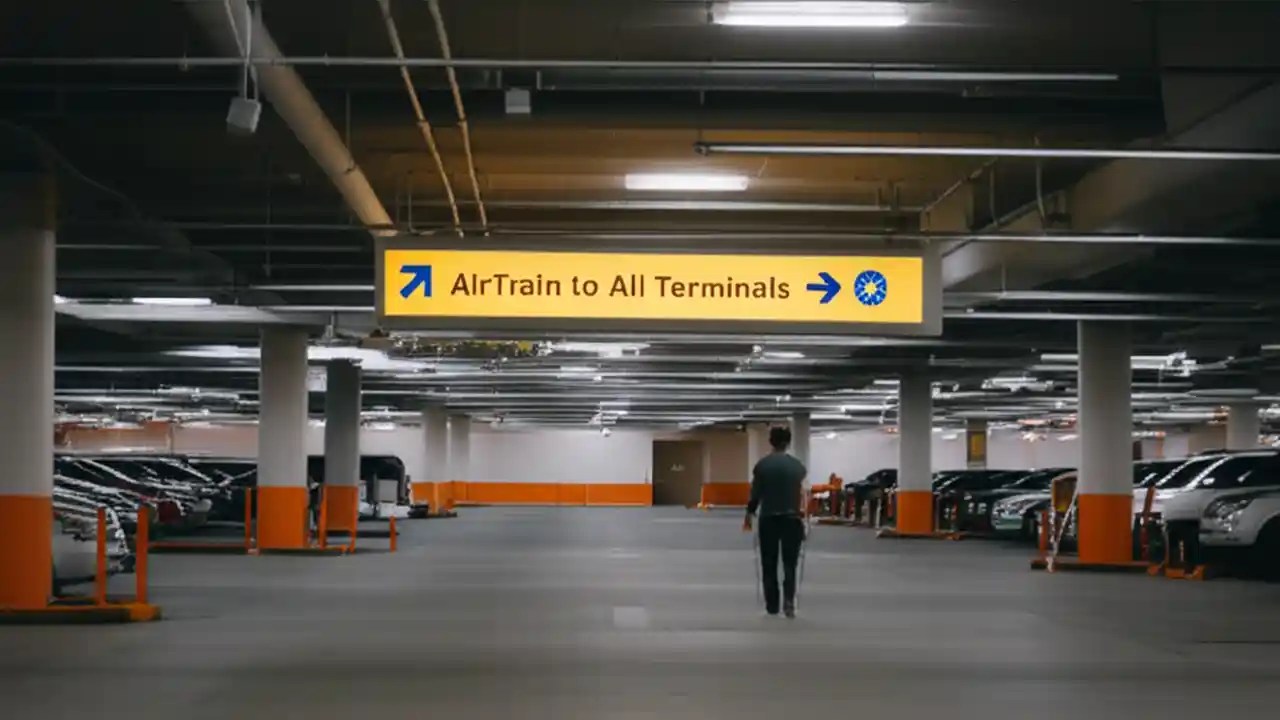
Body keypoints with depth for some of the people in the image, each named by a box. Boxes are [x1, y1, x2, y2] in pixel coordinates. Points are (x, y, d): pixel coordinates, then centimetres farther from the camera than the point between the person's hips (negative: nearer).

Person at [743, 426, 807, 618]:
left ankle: (772, 606, 13)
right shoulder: (797, 465, -1)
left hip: (768, 519, 0)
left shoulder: (761, 465, -3)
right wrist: (801, 515, 9)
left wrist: (748, 517, 10)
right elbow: (802, 495, -3)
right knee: (790, 563, 6)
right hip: (791, 519, 0)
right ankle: (789, 600, -15)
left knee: (769, 565, 11)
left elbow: (755, 495, -2)